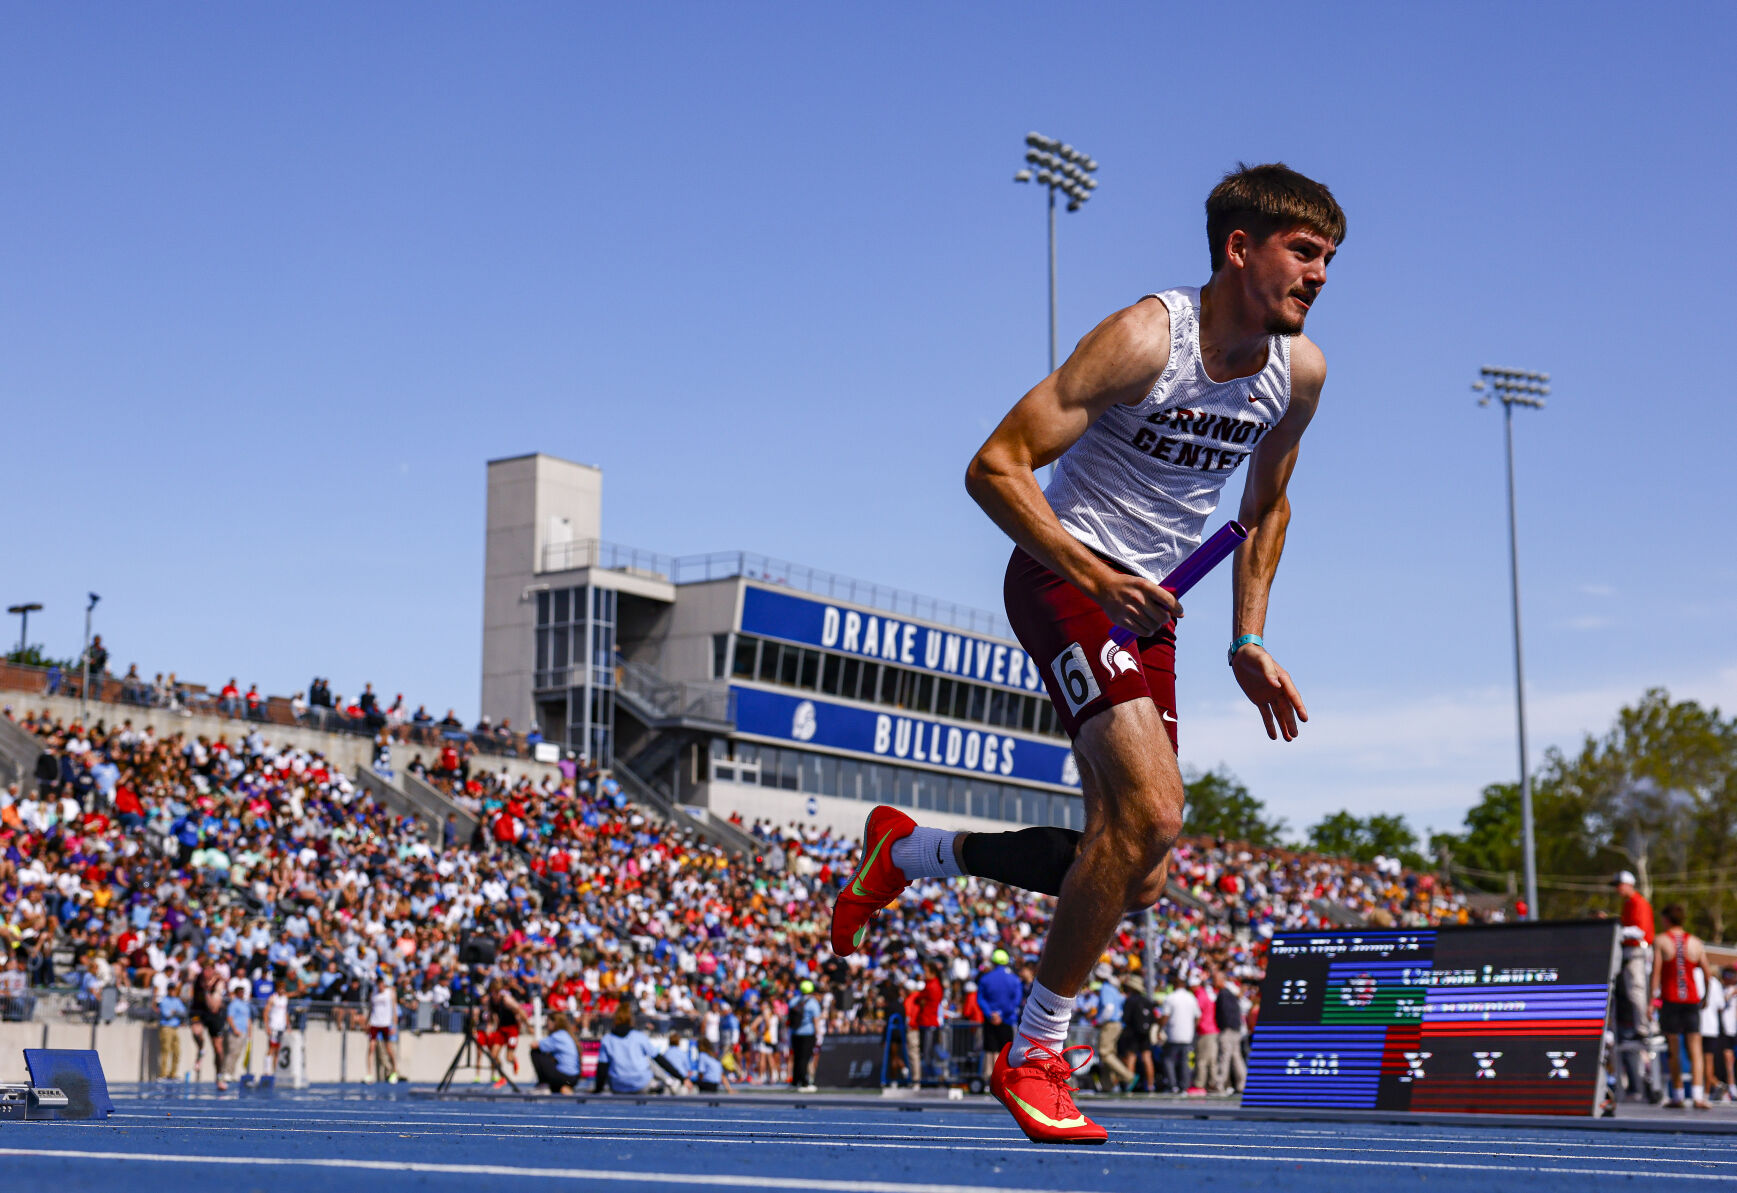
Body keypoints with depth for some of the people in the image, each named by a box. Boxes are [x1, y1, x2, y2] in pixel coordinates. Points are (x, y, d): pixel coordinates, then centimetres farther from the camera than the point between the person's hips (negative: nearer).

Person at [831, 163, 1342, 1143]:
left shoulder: (1301, 372, 3)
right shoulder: (1145, 338, -18)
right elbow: (996, 466, -19)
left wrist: (1249, 641, 11)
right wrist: (1098, 578, -28)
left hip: (1149, 605, 7)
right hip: (1063, 580, -7)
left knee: (1136, 879, 2)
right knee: (1152, 808, -25)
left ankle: (909, 850, 23)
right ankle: (1034, 1057, -8)